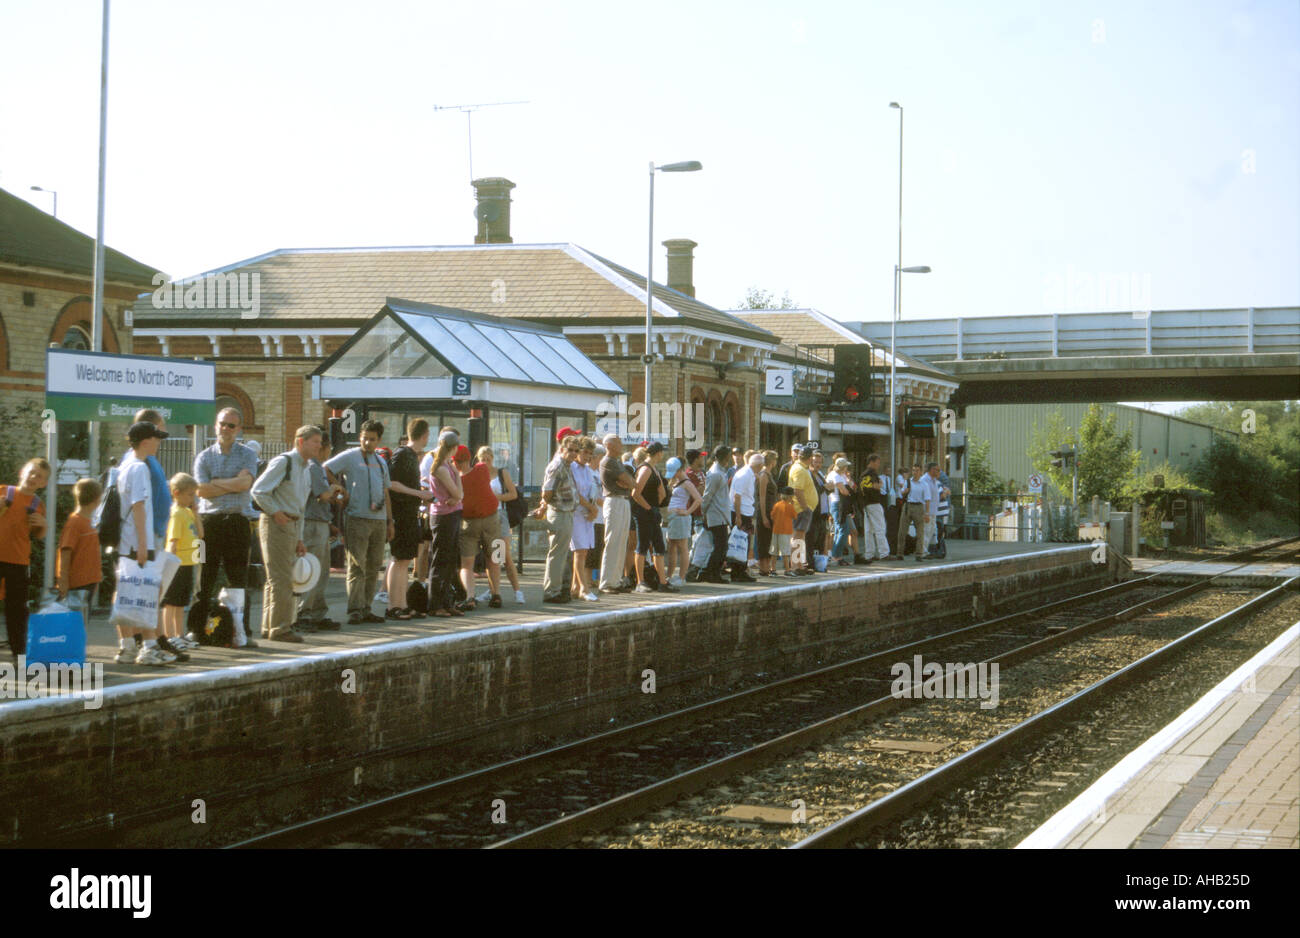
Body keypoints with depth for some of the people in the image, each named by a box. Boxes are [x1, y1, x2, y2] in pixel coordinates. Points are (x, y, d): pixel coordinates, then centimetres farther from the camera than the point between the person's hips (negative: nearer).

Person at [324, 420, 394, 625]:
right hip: (357, 518, -6)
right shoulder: (349, 457, 1)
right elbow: (325, 470, -5)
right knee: (357, 565, -10)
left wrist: (390, 521, 20)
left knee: (374, 566, 6)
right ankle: (355, 610, -12)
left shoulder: (381, 462, 20)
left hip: (379, 519, 6)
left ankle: (366, 609, 11)